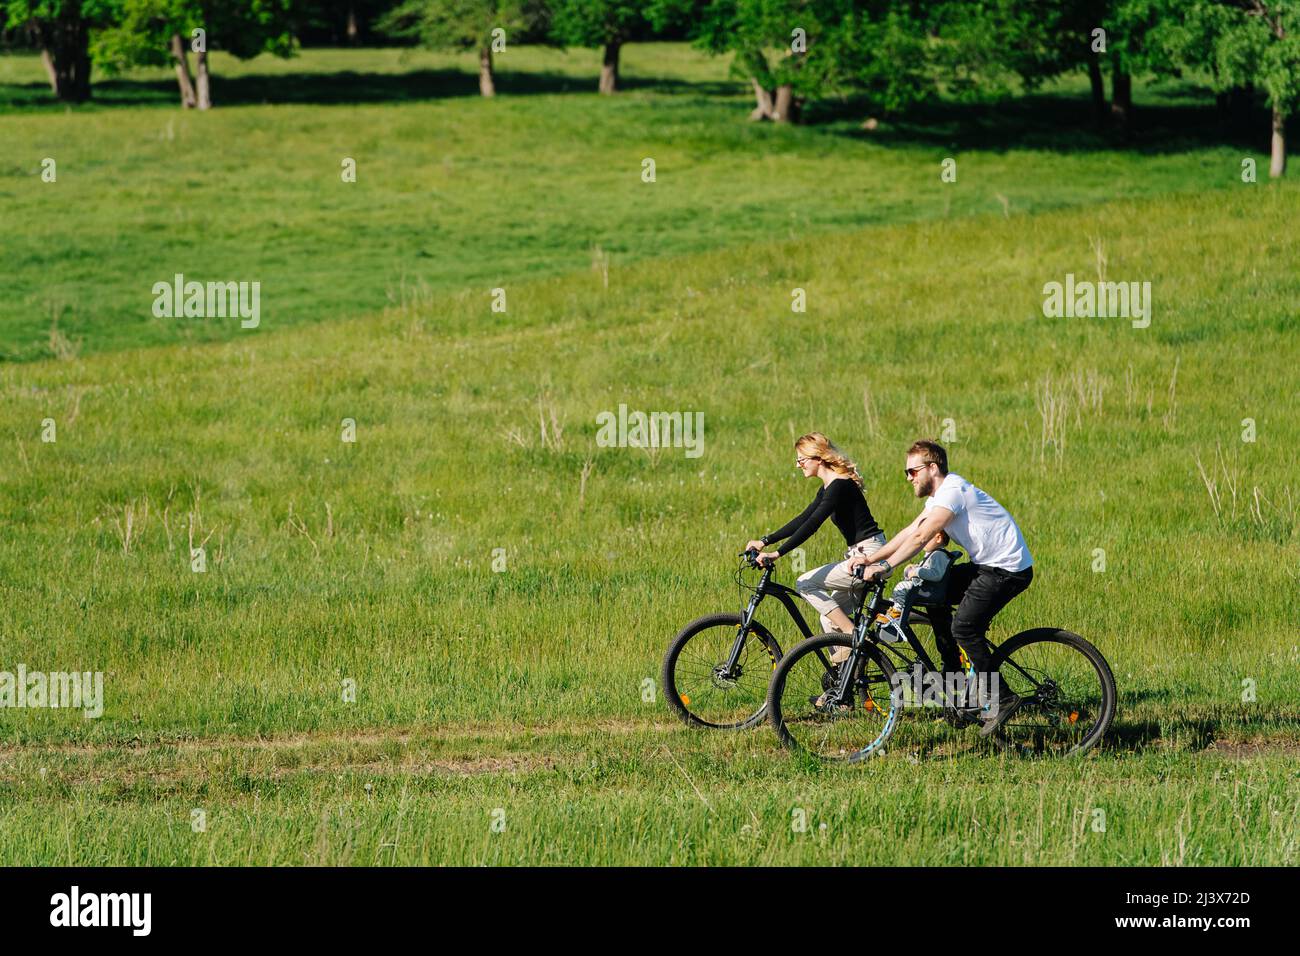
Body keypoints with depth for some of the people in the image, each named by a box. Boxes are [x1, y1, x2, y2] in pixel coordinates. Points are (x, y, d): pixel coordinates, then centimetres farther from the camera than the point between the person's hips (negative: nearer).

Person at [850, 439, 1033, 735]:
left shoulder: (953, 490, -18)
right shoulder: (938, 496, 13)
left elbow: (920, 536, -26)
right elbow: (910, 532, 12)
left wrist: (886, 566, -27)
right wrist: (869, 559, 3)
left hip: (1009, 568, -10)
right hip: (987, 565, 10)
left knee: (963, 627, -17)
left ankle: (1001, 699, -11)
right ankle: (954, 672, 16)